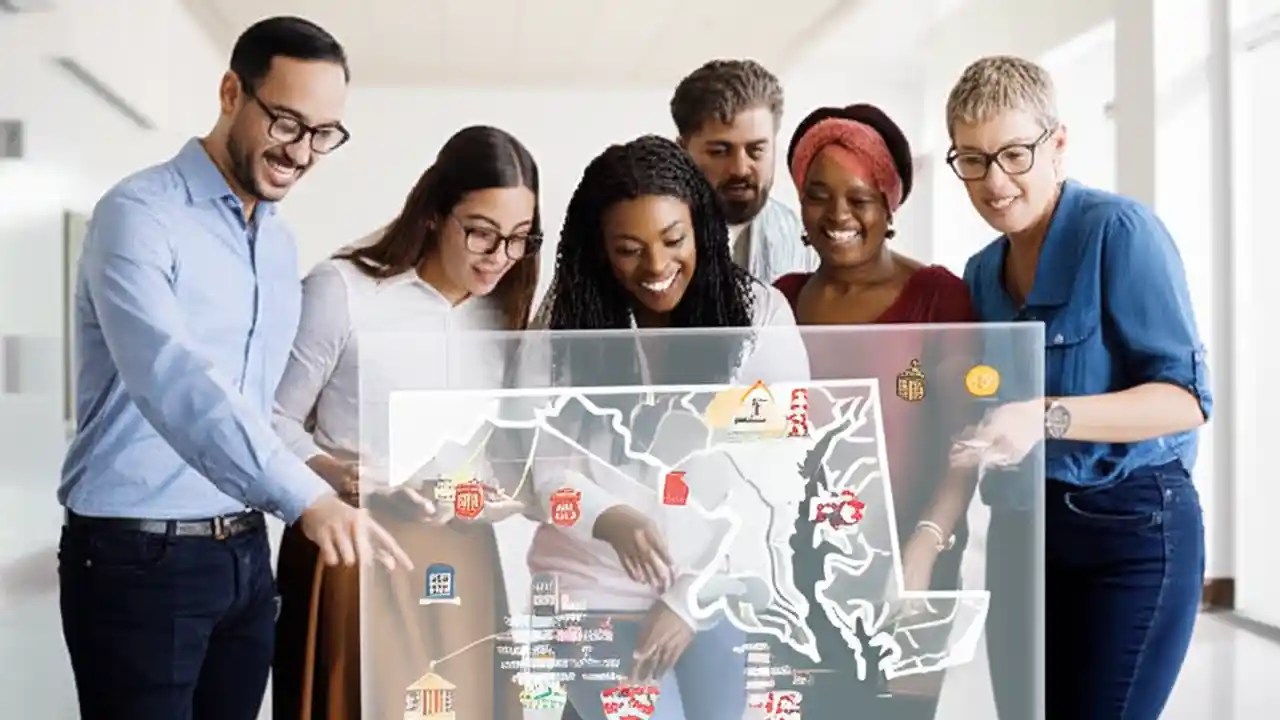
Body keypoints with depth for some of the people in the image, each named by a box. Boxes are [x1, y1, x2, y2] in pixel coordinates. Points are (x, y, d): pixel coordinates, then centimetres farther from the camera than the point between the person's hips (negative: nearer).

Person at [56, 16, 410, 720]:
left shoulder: (282, 246, 13)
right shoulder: (139, 215, -14)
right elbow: (172, 378, -30)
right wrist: (306, 497, -39)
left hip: (245, 554, 7)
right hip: (137, 557, -7)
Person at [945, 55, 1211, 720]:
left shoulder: (1119, 230, -11)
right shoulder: (981, 273, 10)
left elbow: (1186, 399, -17)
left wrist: (1048, 418, -29)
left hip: (1132, 526, -6)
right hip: (1020, 527, 6)